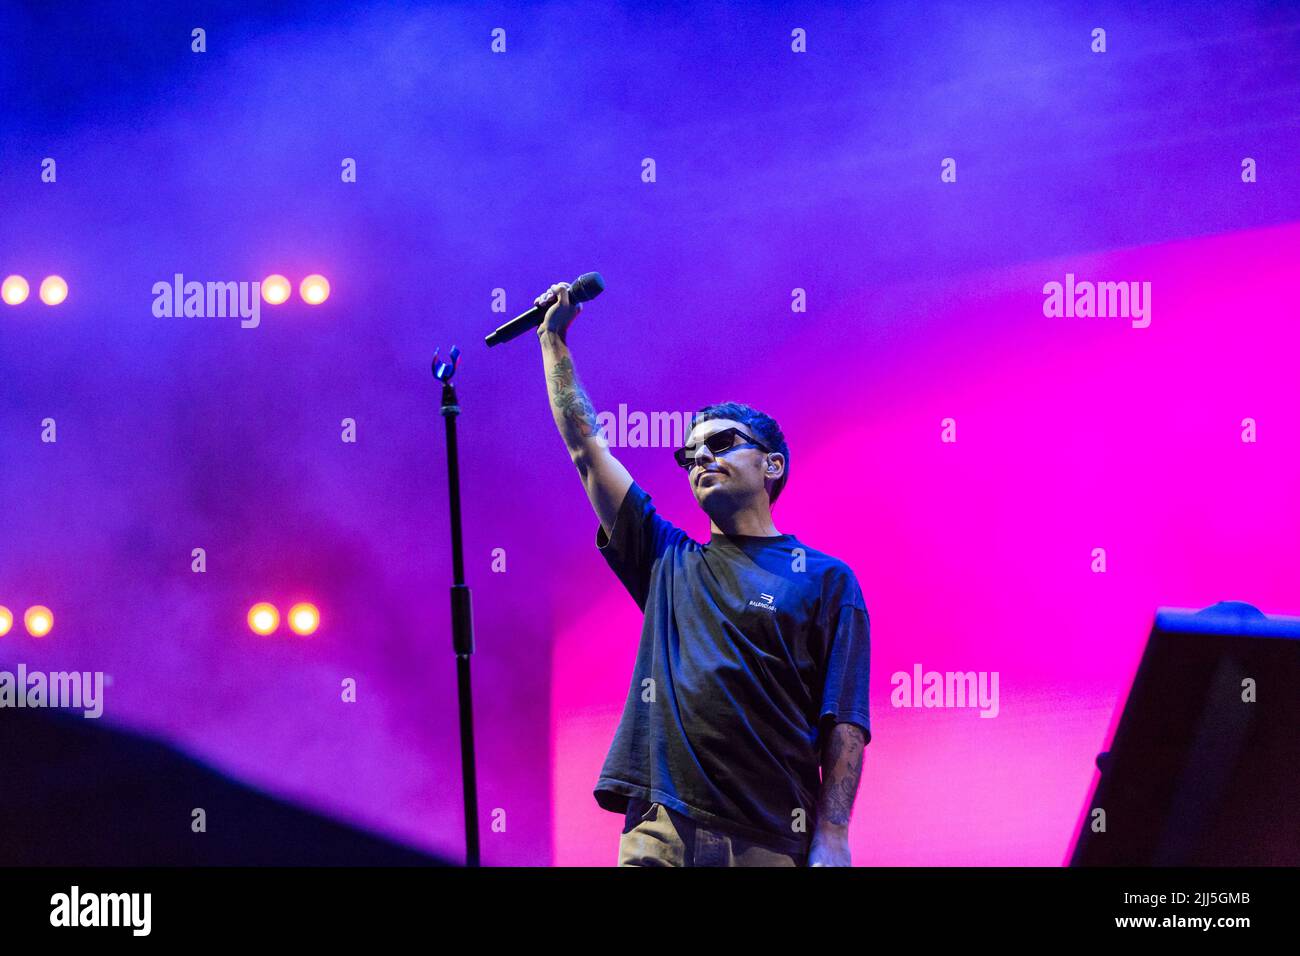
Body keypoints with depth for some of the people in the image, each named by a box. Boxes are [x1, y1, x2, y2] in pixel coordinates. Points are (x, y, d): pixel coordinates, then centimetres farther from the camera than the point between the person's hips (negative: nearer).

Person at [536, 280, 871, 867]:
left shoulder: (825, 579, 6)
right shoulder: (669, 561, 17)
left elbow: (844, 723, -2)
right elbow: (587, 447, 19)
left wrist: (831, 842, -12)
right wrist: (554, 340, 22)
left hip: (769, 841, -3)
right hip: (658, 833, 3)